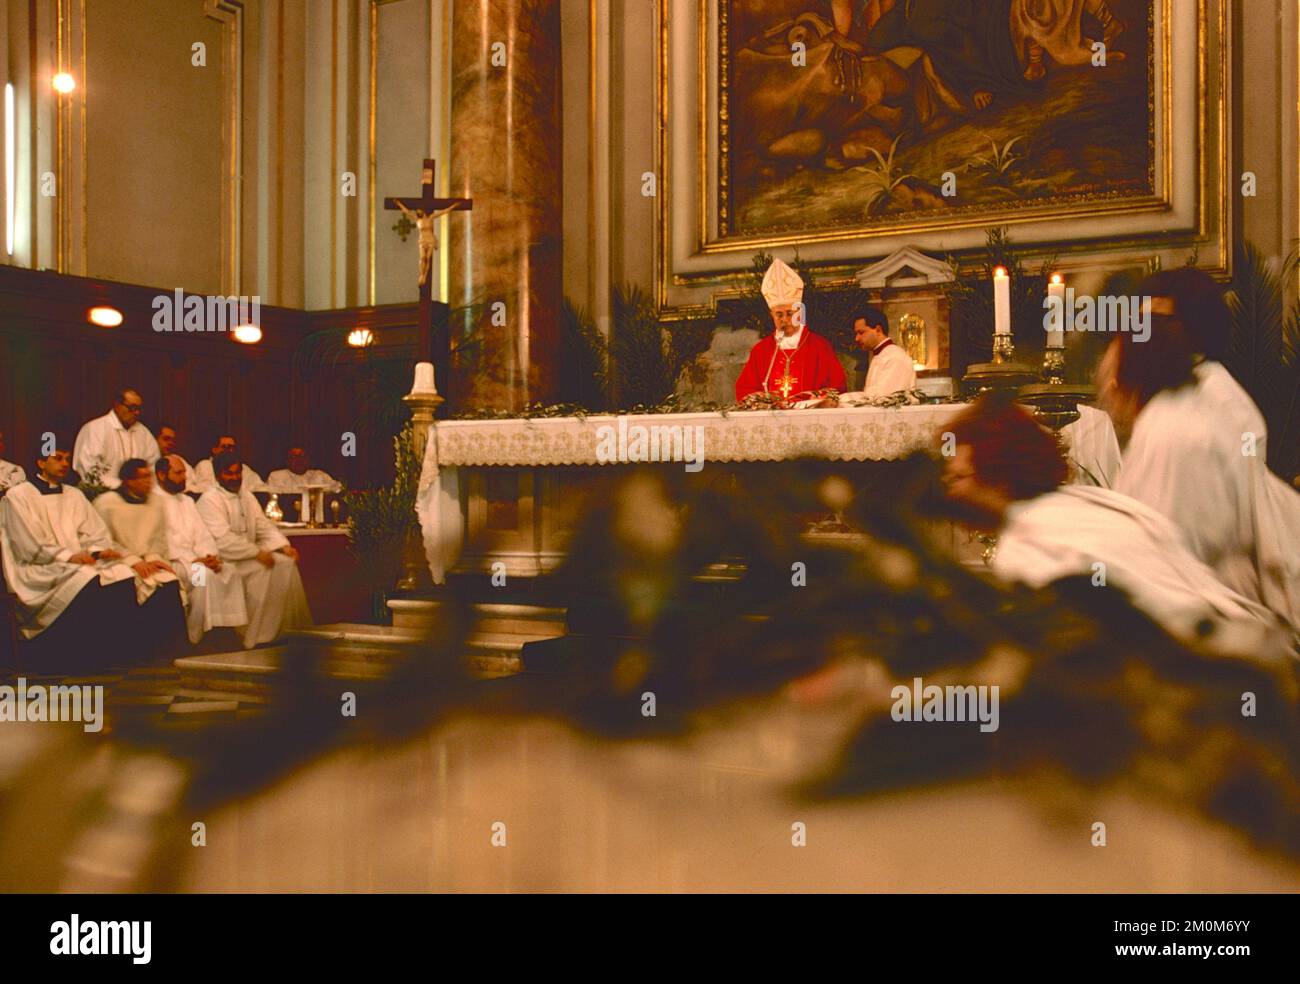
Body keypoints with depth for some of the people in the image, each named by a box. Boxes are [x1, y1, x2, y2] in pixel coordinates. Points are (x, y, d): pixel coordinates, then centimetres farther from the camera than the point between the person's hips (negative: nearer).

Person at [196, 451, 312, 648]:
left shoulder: (246, 496, 15)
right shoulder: (209, 499, -10)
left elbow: (264, 526, 14)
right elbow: (222, 541, -20)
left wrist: (284, 546, -4)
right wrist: (257, 553, -22)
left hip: (249, 555, 7)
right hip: (225, 560, -7)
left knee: (286, 562, -11)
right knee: (262, 569, -27)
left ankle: (286, 626, -8)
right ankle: (256, 637, -18)